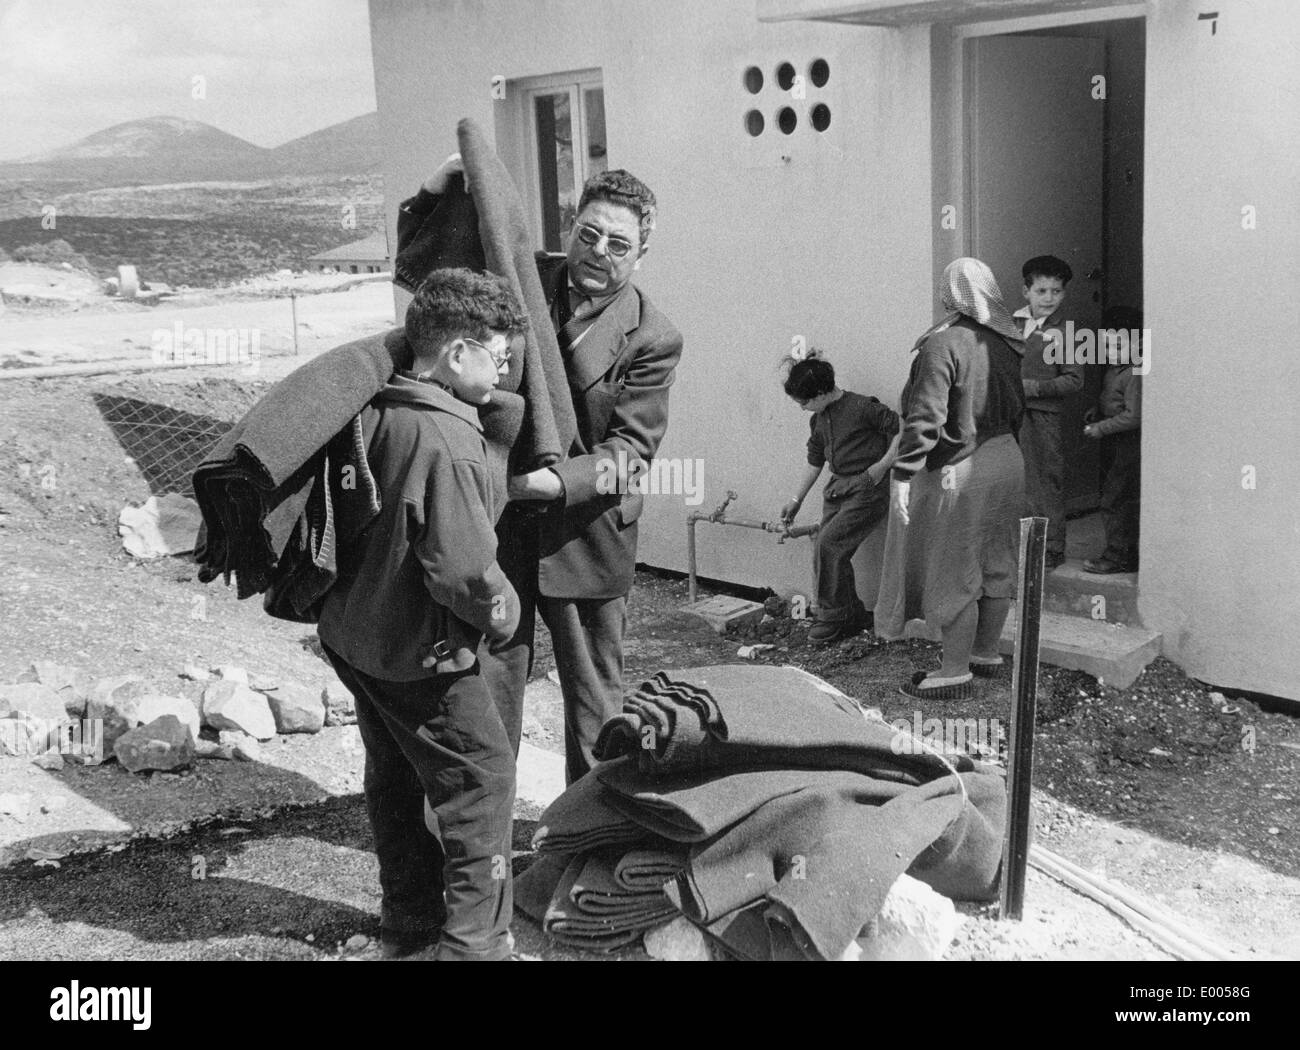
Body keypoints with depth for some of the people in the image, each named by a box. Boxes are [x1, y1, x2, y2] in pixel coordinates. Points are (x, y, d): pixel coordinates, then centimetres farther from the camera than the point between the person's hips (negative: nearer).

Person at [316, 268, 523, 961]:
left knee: (393, 775, 21)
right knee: (482, 780, 5)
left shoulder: (374, 411, 1)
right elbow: (463, 569, -27)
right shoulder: (446, 441, -26)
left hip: (352, 632, 9)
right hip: (420, 651, -9)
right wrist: (502, 614, -9)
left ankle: (408, 919, 35)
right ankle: (474, 942, 10)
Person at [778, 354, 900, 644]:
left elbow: (902, 431, -12)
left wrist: (883, 464, -16)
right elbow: (814, 462, 21)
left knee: (828, 543, -19)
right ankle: (852, 616, 15)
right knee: (824, 553, 0)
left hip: (868, 490, -8)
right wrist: (795, 500, 21)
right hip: (837, 489, 8)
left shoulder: (862, 408, -13)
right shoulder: (818, 421, 12)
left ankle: (833, 617, -5)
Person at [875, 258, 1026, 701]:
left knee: (954, 571, 0)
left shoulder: (942, 344, -17)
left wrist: (904, 474, -19)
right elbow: (1016, 407, 14)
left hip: (958, 471, -8)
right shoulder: (1005, 345, 6)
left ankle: (955, 671, 6)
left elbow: (925, 417, -22)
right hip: (1008, 461, 8)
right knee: (996, 564, 16)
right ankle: (986, 652, 29)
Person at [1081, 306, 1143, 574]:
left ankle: (1116, 556, 3)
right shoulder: (1114, 370, 11)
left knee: (1113, 501, -6)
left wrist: (1101, 428, -19)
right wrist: (1096, 412, 9)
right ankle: (1130, 556, 23)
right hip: (1114, 446, 10)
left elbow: (1134, 416, -23)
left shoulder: (1135, 375, -19)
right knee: (1126, 502, 15)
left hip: (1128, 446, -10)